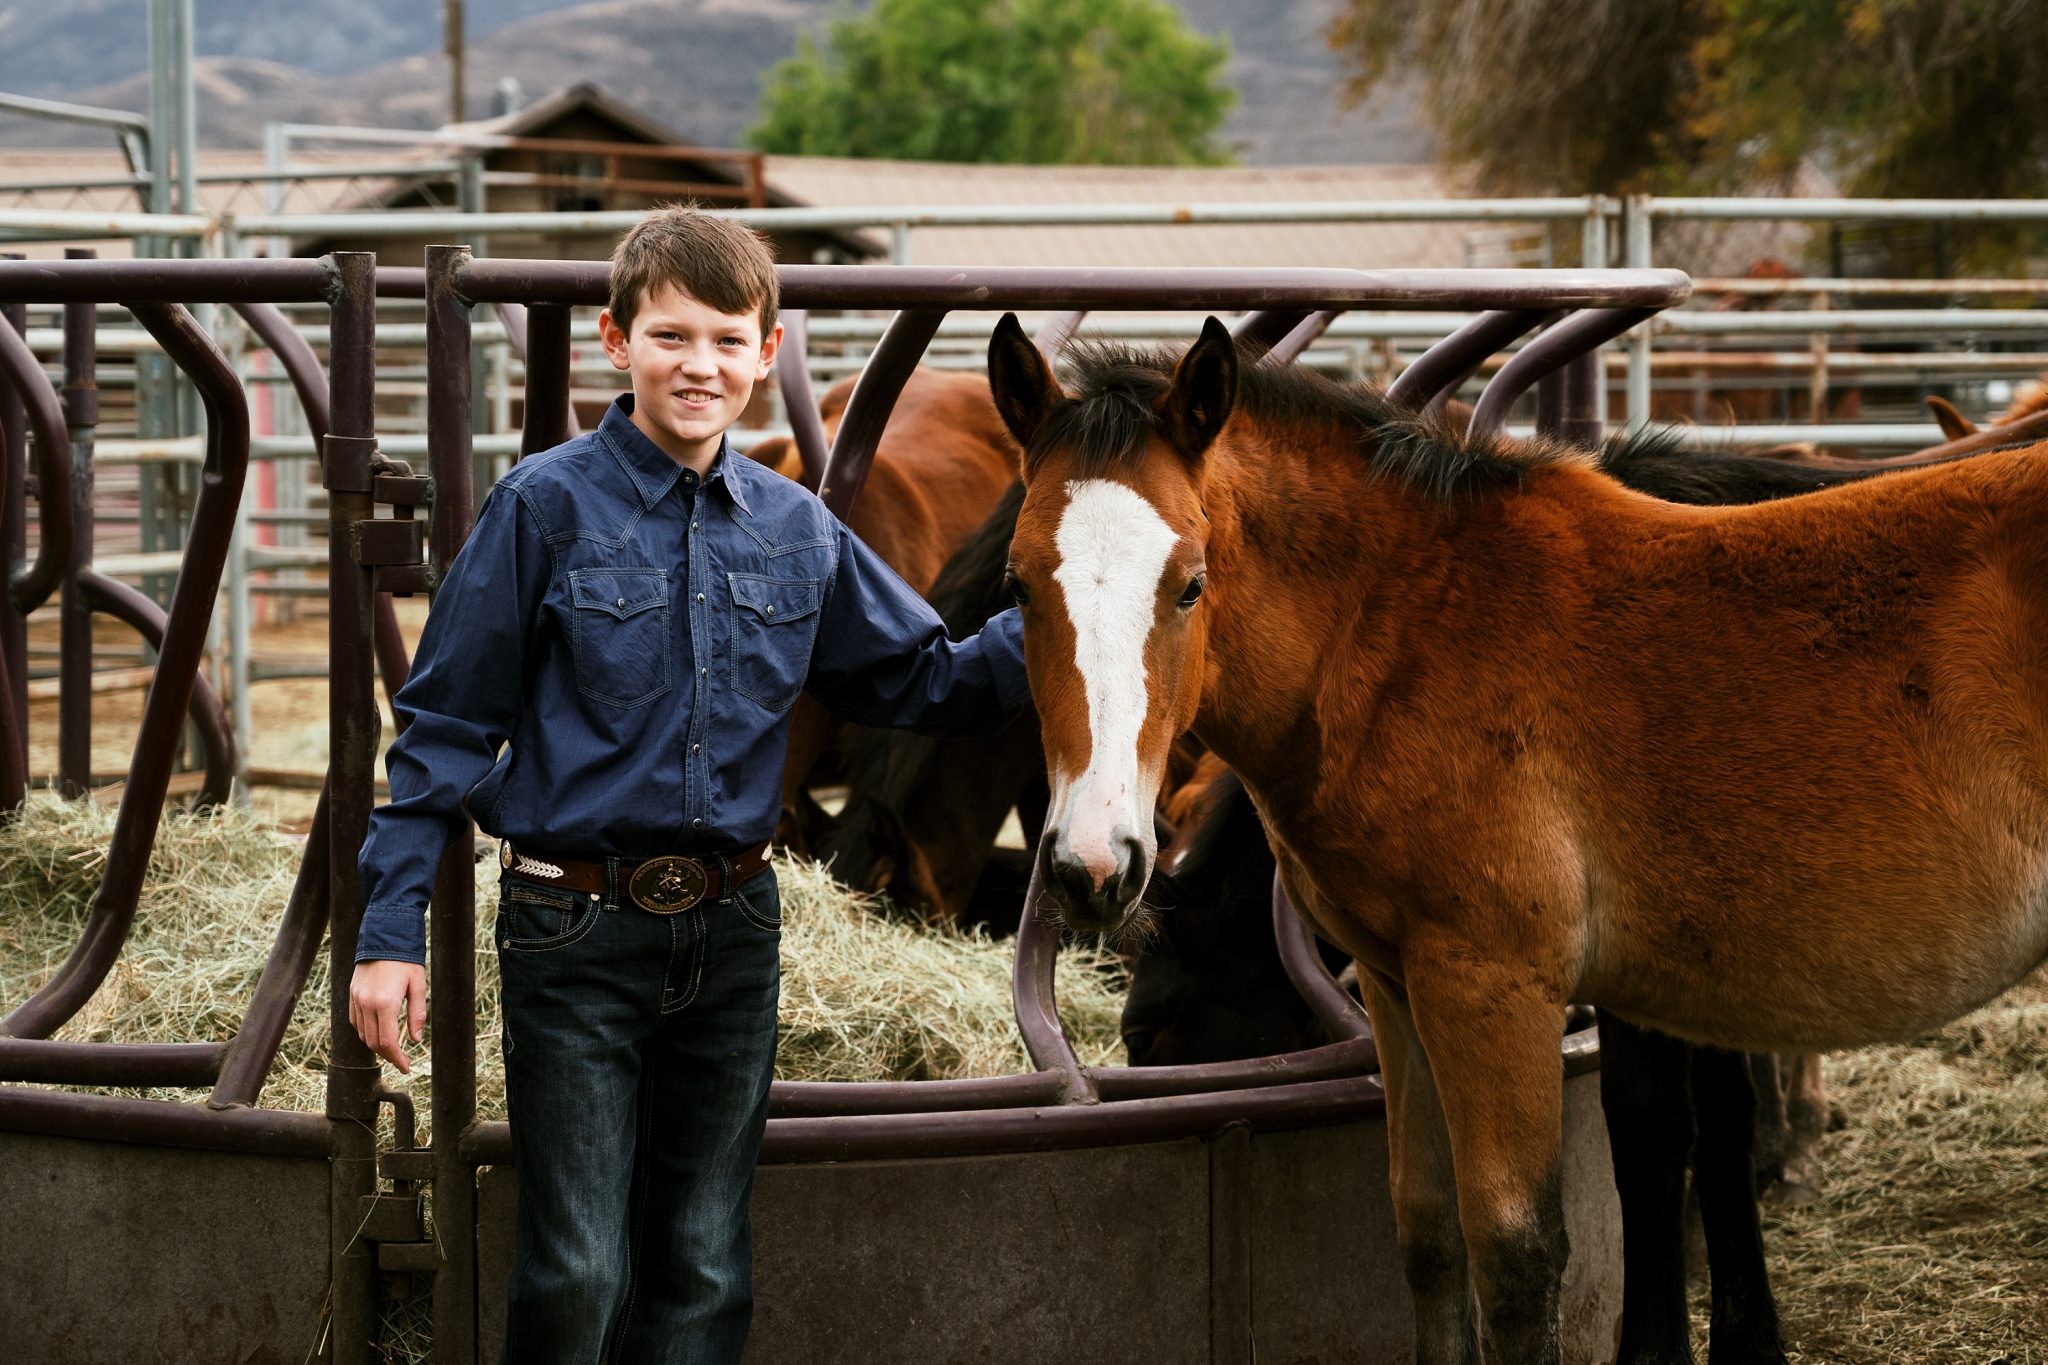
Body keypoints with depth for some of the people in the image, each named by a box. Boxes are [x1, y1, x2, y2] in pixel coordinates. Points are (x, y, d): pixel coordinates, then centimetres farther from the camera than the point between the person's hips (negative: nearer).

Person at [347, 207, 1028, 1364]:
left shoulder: (798, 530, 7)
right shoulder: (548, 506, -6)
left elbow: (919, 680, 12)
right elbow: (445, 727, -5)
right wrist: (391, 932, -10)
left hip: (732, 926, 5)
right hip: (578, 927, -4)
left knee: (706, 1272, 12)